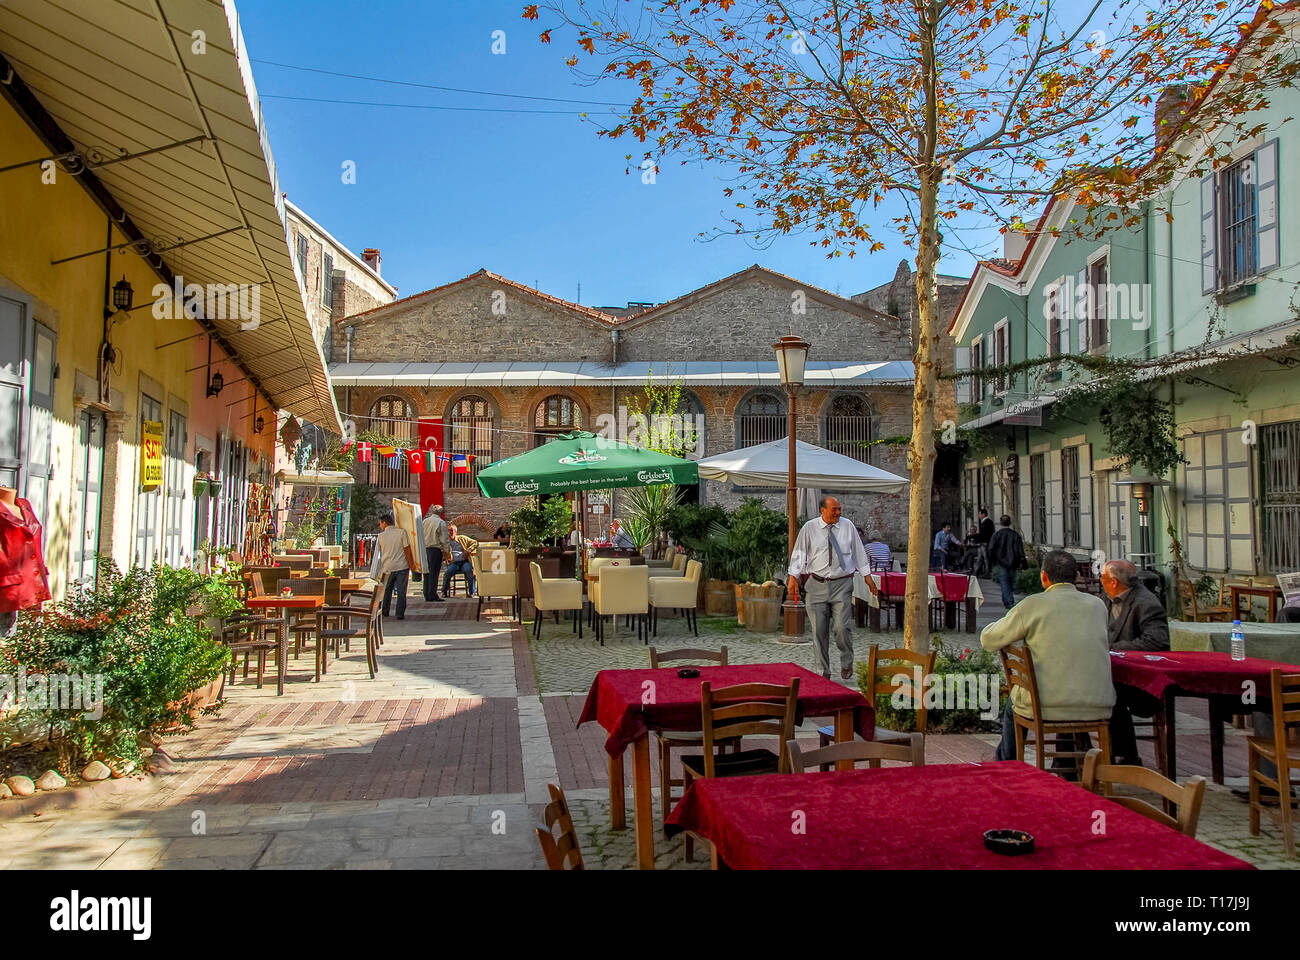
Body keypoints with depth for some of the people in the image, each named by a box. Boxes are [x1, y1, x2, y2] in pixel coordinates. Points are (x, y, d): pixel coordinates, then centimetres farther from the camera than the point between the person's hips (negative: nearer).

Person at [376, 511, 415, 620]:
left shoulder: (381, 536, 1)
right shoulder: (402, 532, -5)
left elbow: (378, 551, 15)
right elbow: (407, 550, -6)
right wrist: (411, 565, 2)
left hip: (387, 567, 2)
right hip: (402, 566, -2)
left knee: (387, 590, 17)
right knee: (401, 591, 2)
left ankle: (385, 612, 24)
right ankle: (400, 614, 2)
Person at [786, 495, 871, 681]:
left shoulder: (848, 527, 5)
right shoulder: (809, 528, 0)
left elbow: (859, 552, 12)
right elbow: (799, 553, 1)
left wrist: (867, 577, 11)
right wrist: (793, 577, -8)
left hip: (842, 584, 0)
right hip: (817, 584, 0)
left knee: (842, 627, -10)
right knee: (819, 631, 4)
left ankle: (846, 663, 18)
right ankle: (823, 671, 17)